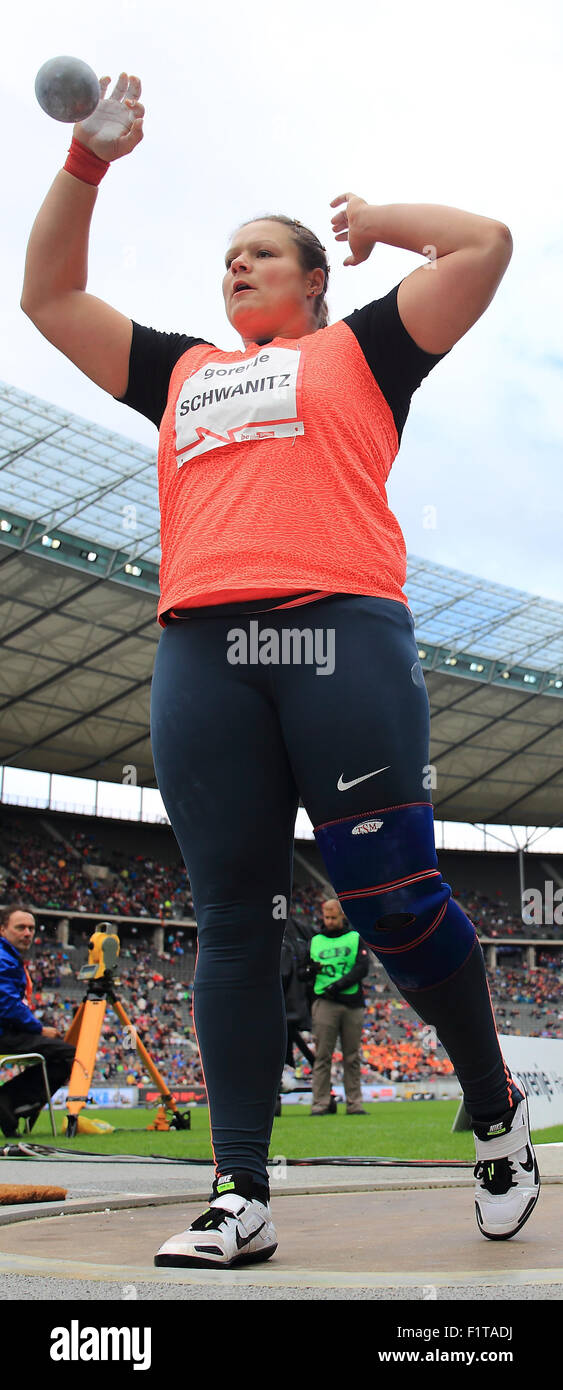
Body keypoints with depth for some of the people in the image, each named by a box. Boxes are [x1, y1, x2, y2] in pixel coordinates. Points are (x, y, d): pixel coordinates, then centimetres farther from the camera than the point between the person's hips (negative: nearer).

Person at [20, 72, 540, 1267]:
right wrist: (90, 160, 25)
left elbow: (485, 245, 14)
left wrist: (372, 215, 27)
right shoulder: (181, 373, 31)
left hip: (340, 627, -3)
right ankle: (242, 1196, 0)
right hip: (200, 644, 4)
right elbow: (50, 294, 33)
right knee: (232, 926, -2)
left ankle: (496, 1111, 13)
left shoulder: (357, 352, 20)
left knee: (390, 897, -9)